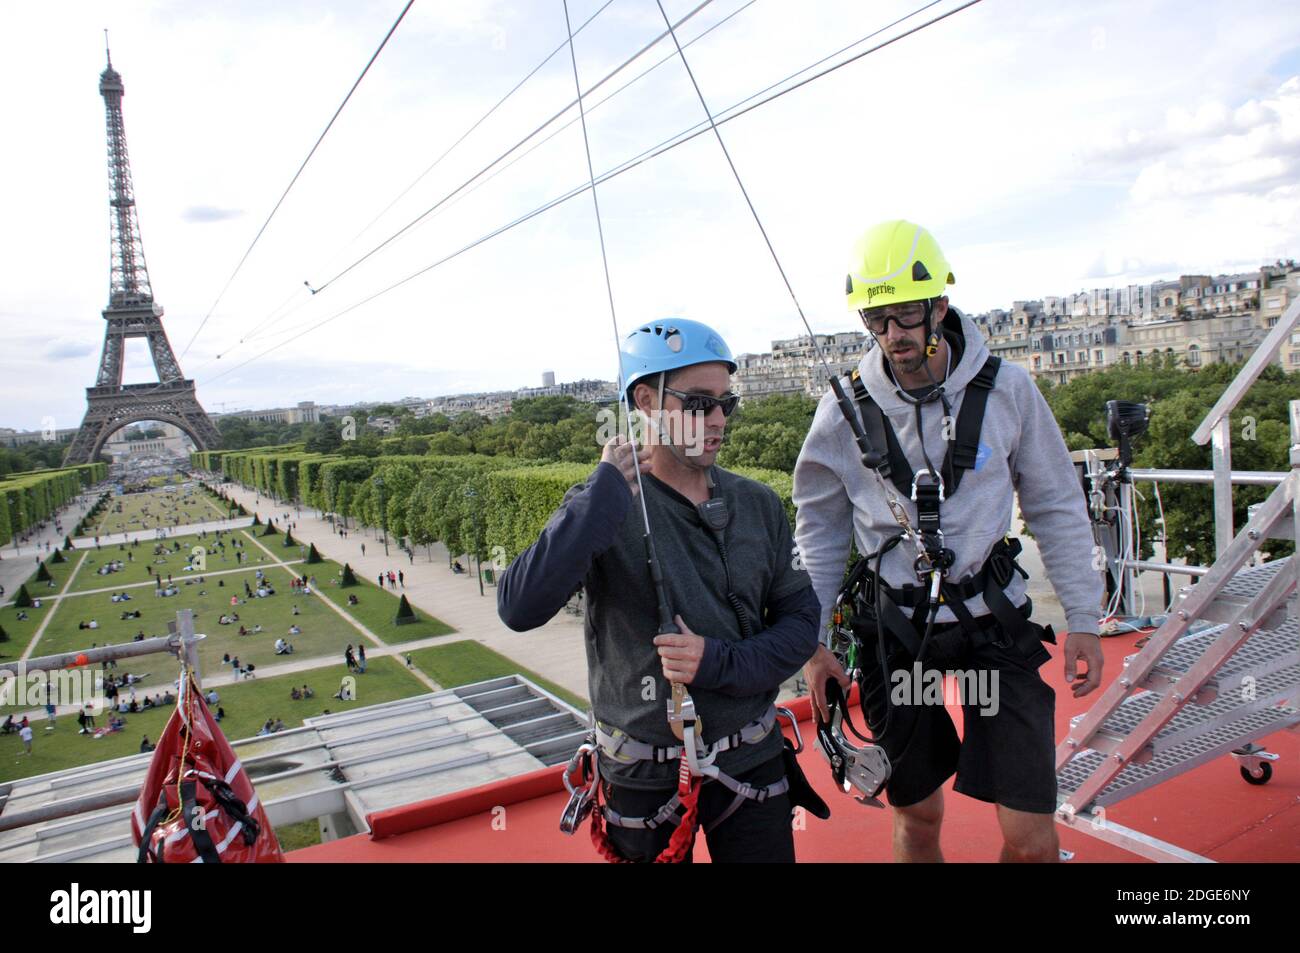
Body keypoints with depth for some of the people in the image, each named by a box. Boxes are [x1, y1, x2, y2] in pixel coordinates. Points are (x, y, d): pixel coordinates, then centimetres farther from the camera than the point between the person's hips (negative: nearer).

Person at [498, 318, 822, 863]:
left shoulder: (758, 505, -1)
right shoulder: (602, 510, -13)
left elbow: (800, 619, 0)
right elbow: (520, 609, -27)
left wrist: (720, 662, -18)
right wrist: (607, 493, -30)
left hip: (751, 761, 3)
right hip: (645, 774, -3)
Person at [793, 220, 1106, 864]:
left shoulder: (1007, 390, -6)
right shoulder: (846, 409, -7)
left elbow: (1056, 508, 5)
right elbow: (821, 528, 4)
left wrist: (1082, 618, 5)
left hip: (993, 620, 0)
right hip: (894, 633, 0)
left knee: (1031, 838, -3)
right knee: (918, 819, 13)